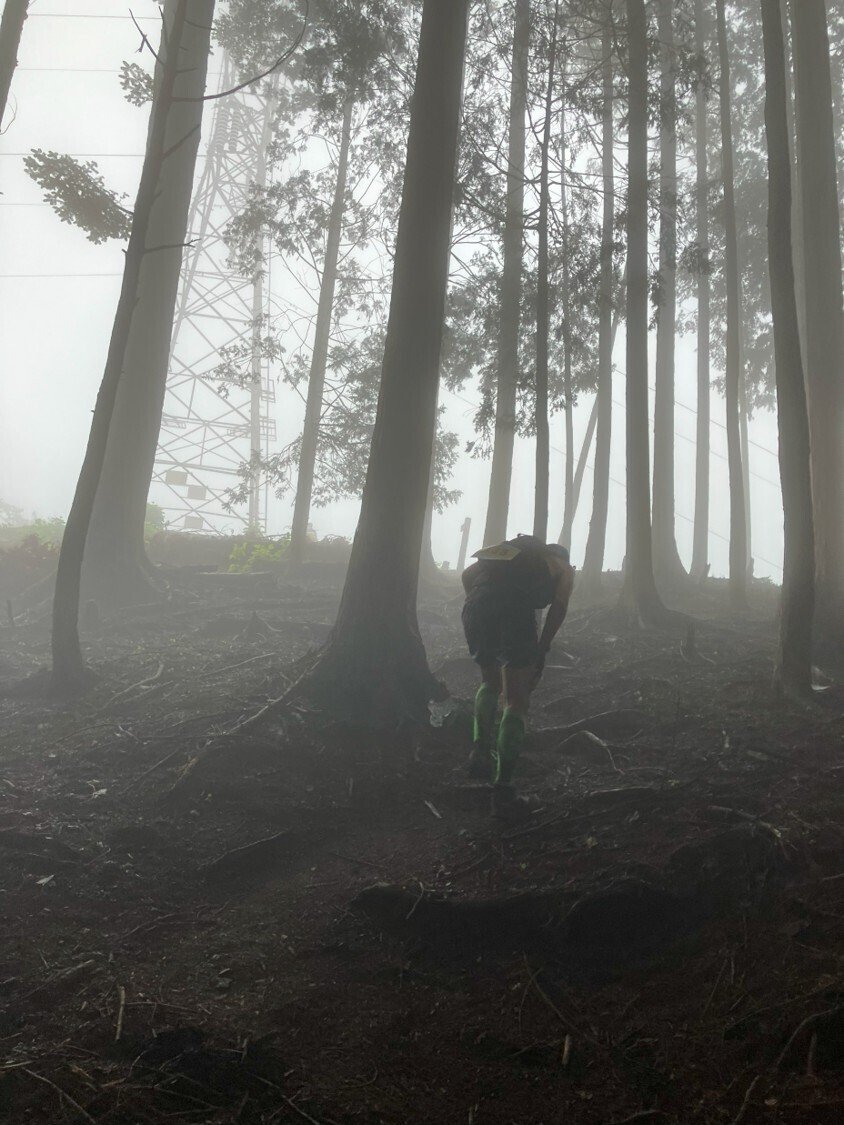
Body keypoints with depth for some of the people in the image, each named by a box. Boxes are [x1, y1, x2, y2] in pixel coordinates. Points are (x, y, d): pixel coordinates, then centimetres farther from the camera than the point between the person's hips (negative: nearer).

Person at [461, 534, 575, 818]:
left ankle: (481, 751, 15)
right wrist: (541, 650, 8)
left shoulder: (510, 548, 37)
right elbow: (559, 605, 8)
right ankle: (502, 789, 1)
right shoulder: (563, 566, 27)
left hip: (475, 606, 4)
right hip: (515, 610, -4)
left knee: (490, 683, 29)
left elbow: (467, 574, 21)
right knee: (516, 701, 7)